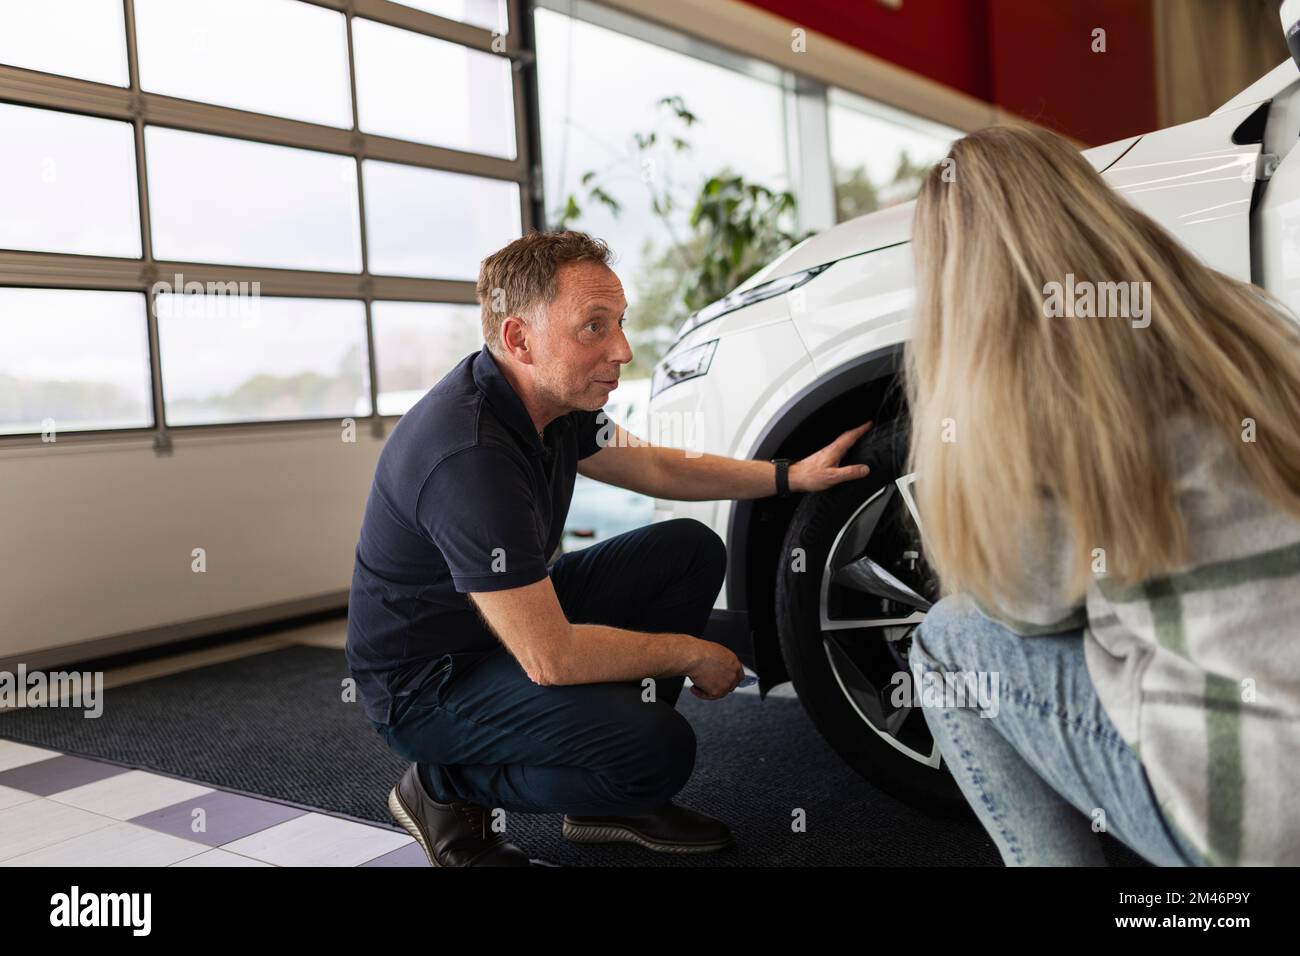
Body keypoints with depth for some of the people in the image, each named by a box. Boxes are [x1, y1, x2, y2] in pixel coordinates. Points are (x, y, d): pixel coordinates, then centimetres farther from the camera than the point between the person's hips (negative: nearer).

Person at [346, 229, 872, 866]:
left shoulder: (553, 397, -4)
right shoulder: (470, 456, -33)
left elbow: (654, 467, 15)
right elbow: (549, 657, -31)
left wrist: (792, 476, 10)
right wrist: (692, 654, -17)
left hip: (517, 615, 10)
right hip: (427, 683, -9)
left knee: (691, 550, 3)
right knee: (658, 749, -27)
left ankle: (612, 800, 9)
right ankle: (447, 788, -1)